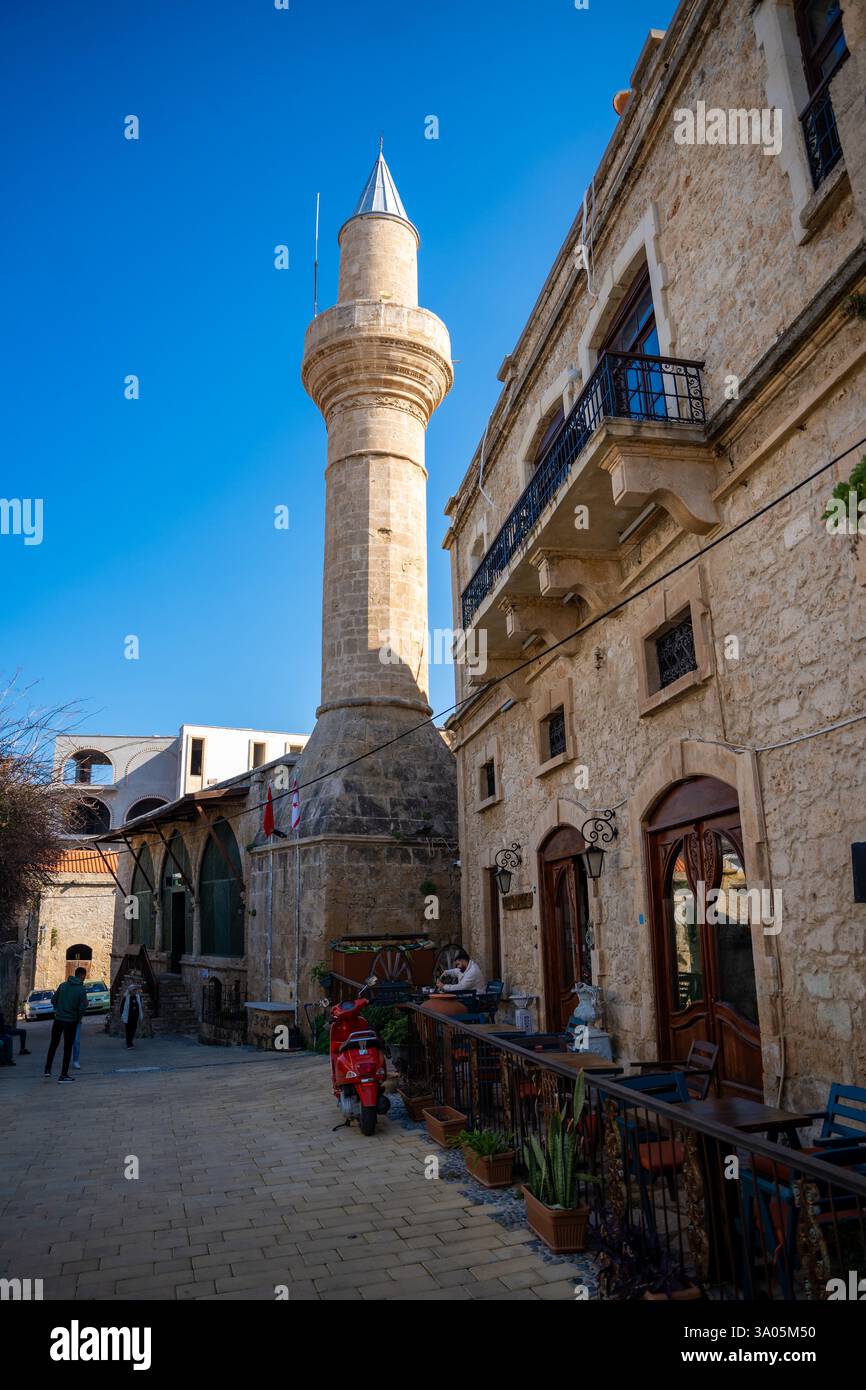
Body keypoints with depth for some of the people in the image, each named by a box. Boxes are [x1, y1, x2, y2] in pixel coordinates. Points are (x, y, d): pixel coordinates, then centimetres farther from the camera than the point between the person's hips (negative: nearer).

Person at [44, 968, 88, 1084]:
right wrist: (79, 1018, 2)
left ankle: (47, 1070, 20)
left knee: (53, 1045, 21)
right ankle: (63, 1075, 9)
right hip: (71, 1022, -4)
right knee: (67, 1048, 6)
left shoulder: (63, 985, 1)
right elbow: (83, 1008, -18)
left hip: (58, 1020, 4)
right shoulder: (81, 990, -13)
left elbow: (54, 1000, 5)